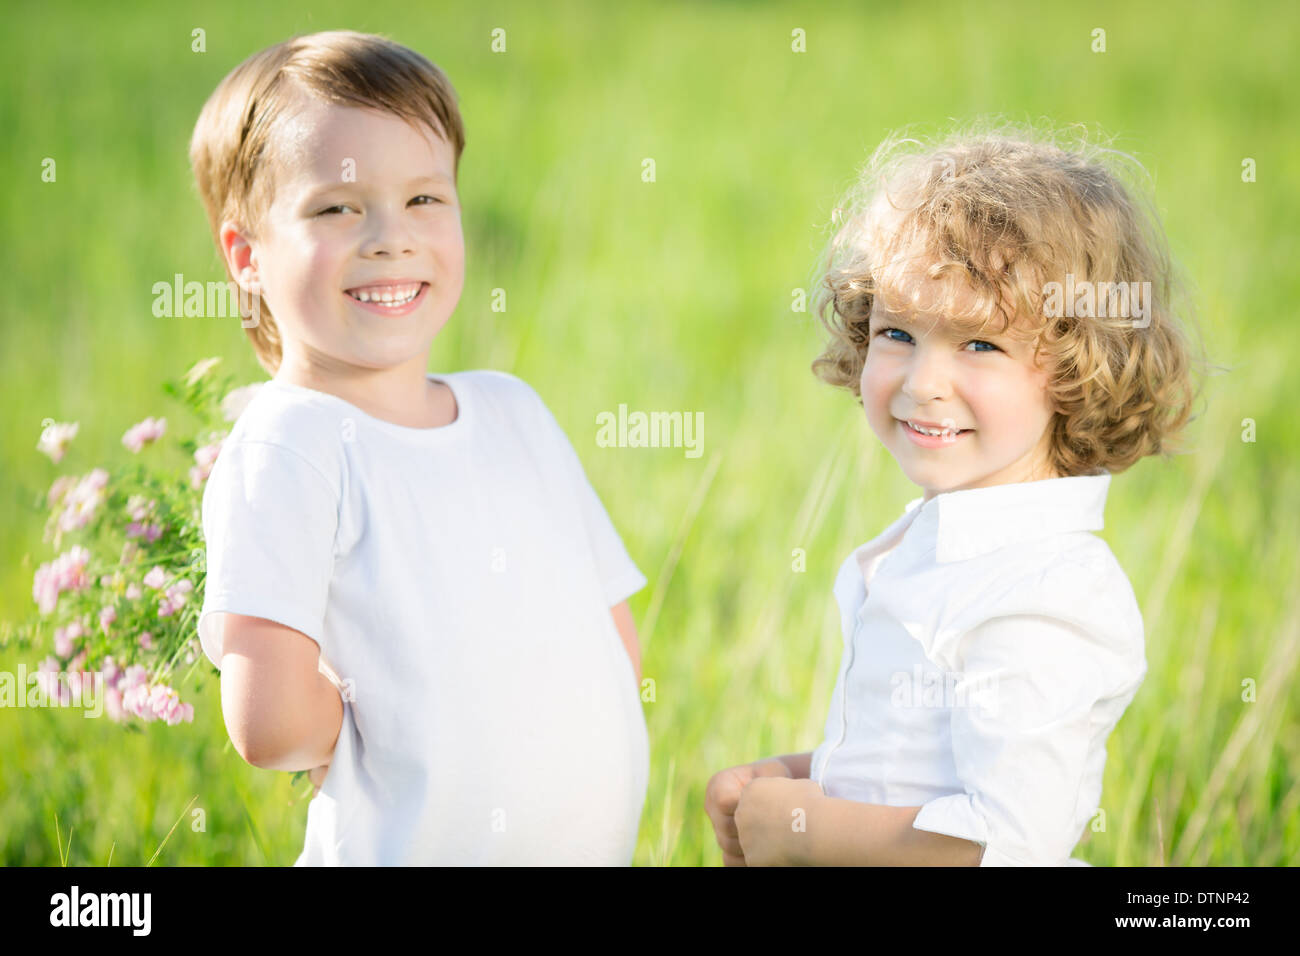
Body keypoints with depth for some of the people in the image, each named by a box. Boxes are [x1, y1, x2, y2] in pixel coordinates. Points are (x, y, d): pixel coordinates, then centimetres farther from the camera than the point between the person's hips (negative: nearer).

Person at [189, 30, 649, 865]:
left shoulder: (514, 411, 8)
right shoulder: (284, 449, -13)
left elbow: (617, 656, 11)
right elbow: (270, 724, -25)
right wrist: (367, 719, -6)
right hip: (406, 849, -6)